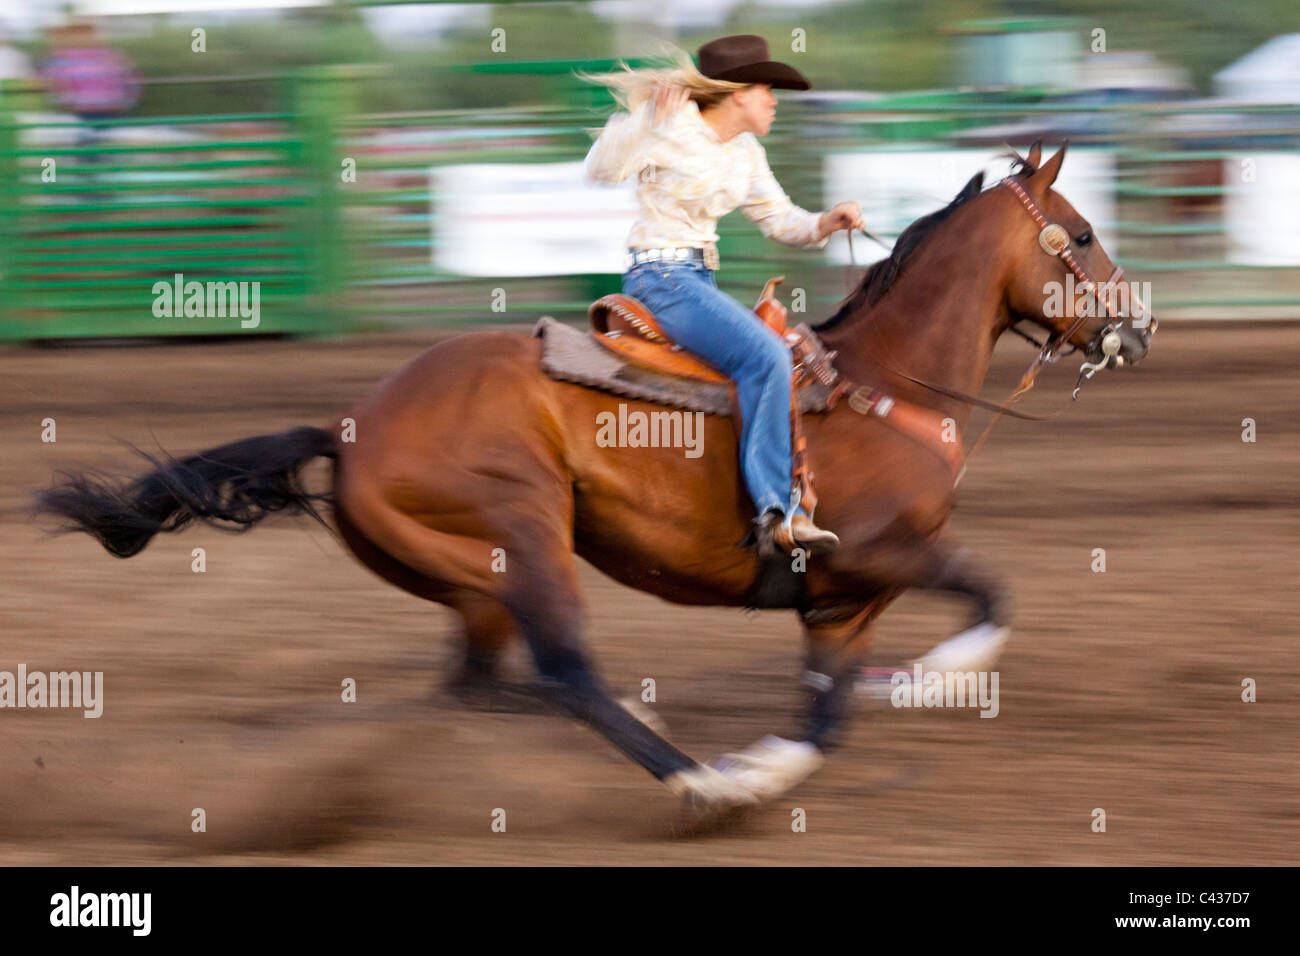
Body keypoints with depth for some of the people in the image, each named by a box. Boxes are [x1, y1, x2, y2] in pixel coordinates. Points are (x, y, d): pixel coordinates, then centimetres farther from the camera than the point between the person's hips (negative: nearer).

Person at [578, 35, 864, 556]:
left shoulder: (745, 153, 13)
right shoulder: (671, 131, -12)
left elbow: (780, 220, 17)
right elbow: (601, 169, -24)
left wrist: (825, 223, -3)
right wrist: (646, 120, -38)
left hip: (700, 280, 10)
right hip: (660, 275, -10)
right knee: (766, 355, -24)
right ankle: (775, 511, -25)